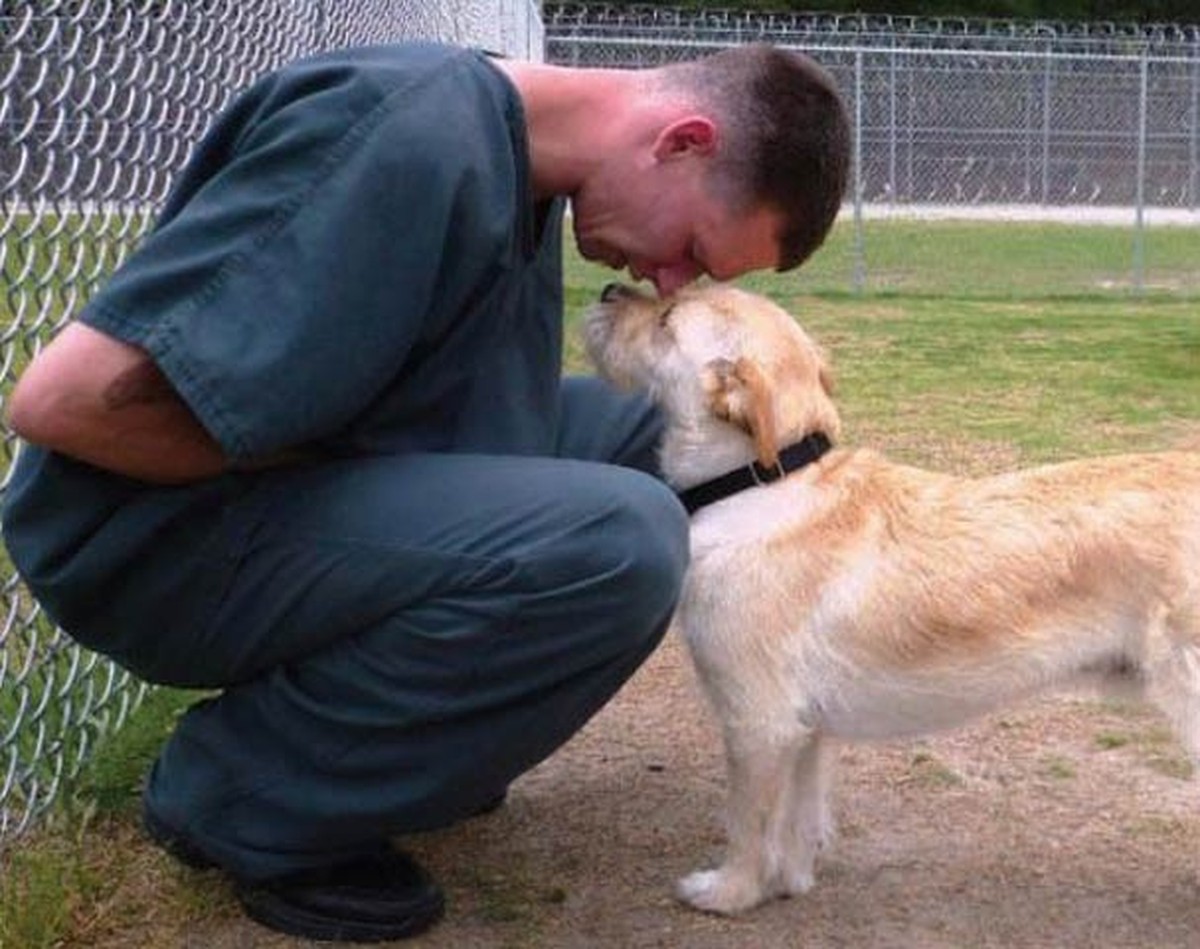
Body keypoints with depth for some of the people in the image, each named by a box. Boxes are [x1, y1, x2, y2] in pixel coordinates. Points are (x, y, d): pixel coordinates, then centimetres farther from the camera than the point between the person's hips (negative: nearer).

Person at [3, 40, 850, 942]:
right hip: (162, 531, -9)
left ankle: (386, 712, 8)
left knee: (650, 430, 4)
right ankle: (243, 794, -8)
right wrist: (310, 463, -15)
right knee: (618, 543, -27)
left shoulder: (522, 155, 4)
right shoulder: (407, 136, -25)